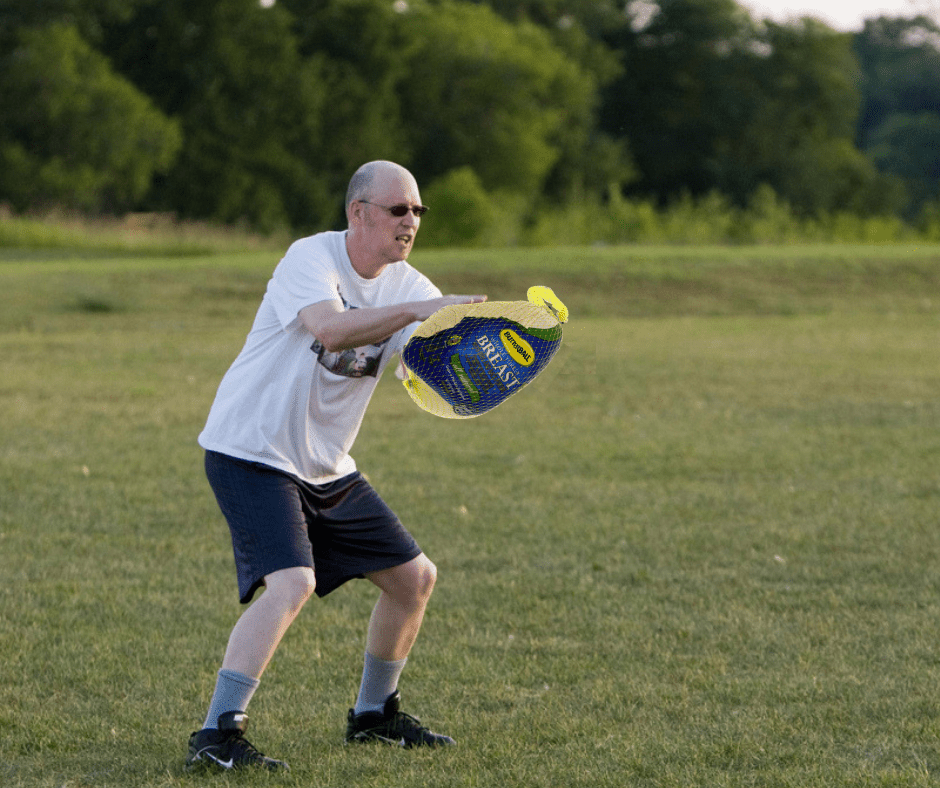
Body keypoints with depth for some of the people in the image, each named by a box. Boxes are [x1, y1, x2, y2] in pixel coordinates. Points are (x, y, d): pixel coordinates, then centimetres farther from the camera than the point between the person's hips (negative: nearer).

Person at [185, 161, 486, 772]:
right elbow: (331, 329, -37)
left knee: (414, 577, 10)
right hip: (251, 453, -8)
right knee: (291, 583, -27)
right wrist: (418, 310, -41)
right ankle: (217, 735, -26)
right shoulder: (311, 258, -17)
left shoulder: (407, 286, 3)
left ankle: (375, 714, 30)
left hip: (327, 468, 8)